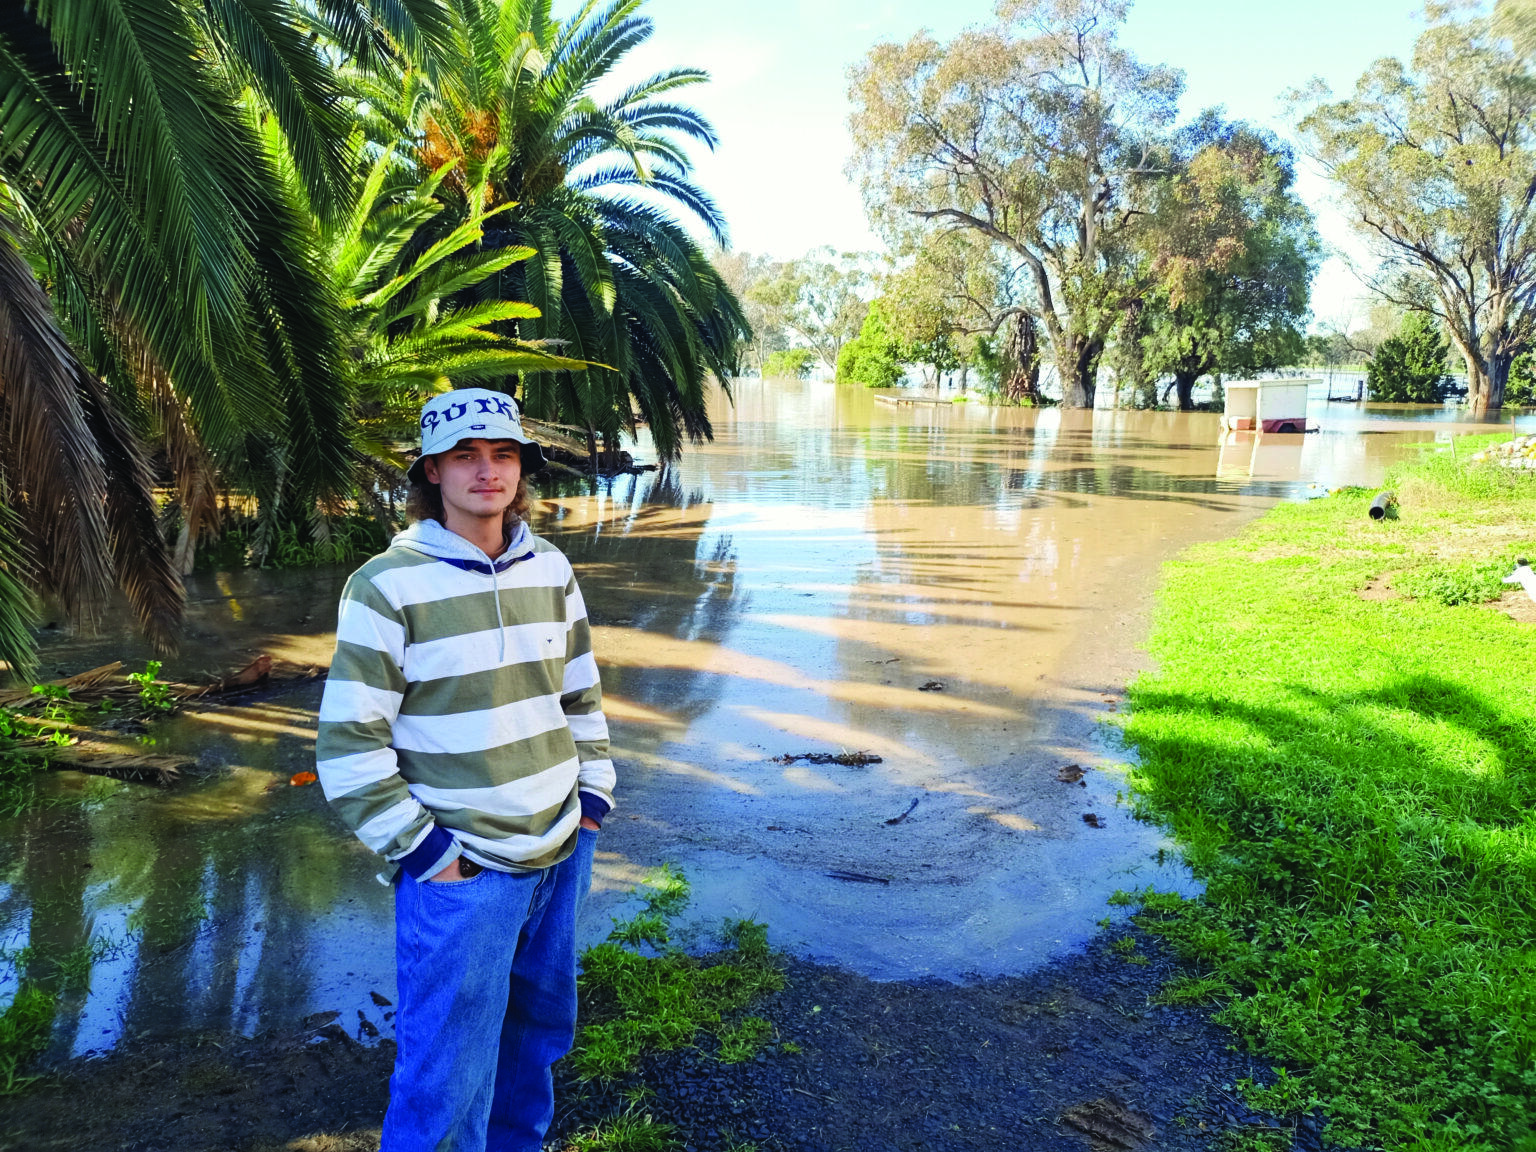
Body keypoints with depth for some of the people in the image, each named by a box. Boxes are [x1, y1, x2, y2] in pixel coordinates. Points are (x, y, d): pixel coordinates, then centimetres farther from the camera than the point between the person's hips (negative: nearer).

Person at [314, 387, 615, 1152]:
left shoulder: (551, 571, 4)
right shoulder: (387, 588, -13)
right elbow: (348, 745, -13)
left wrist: (593, 797, 8)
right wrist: (425, 853, -14)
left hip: (561, 856, 6)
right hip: (460, 871, -6)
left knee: (541, 1031, 23)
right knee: (446, 1081, 3)